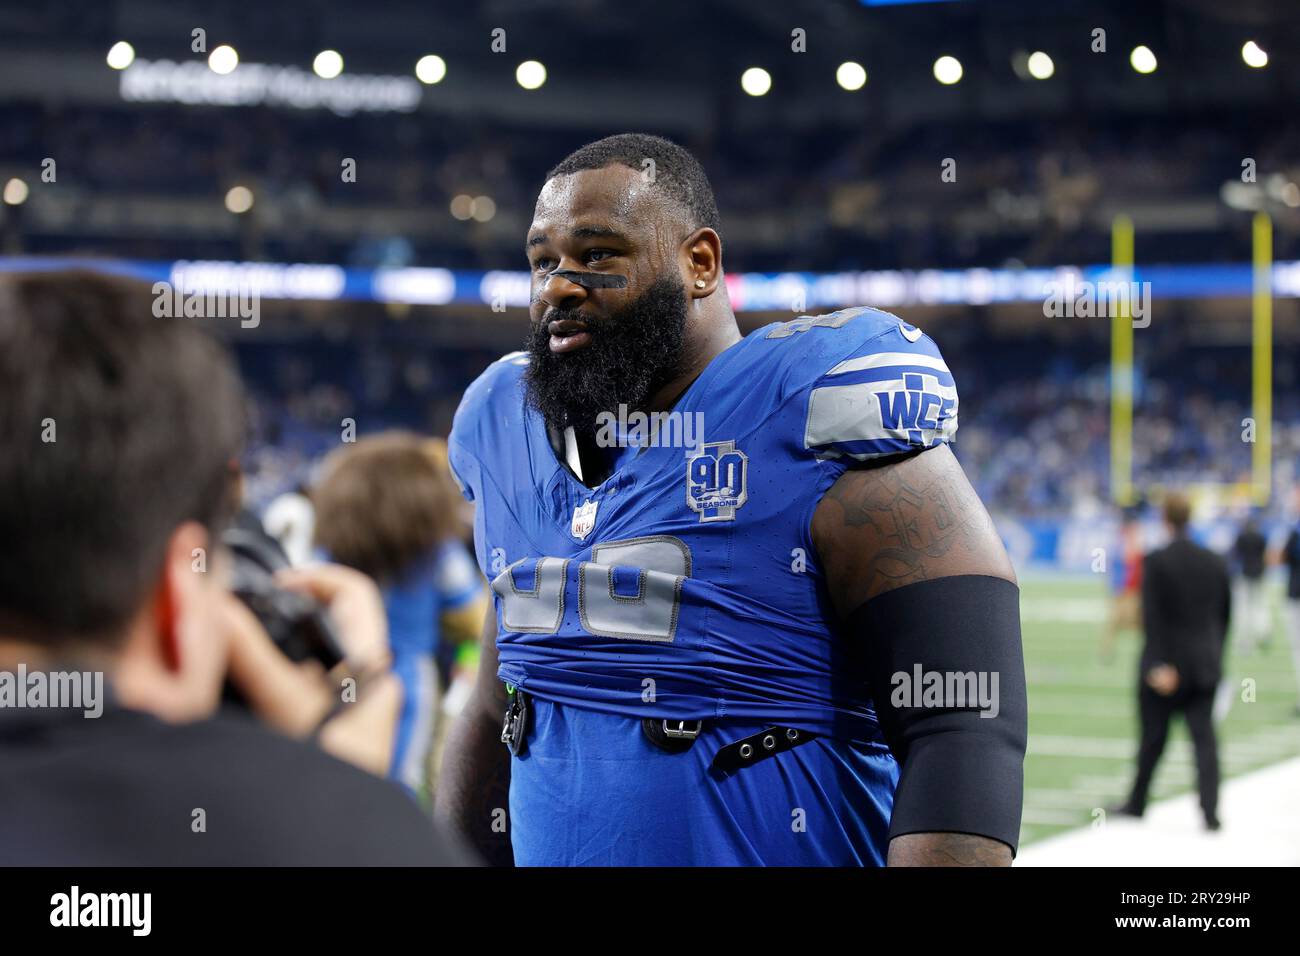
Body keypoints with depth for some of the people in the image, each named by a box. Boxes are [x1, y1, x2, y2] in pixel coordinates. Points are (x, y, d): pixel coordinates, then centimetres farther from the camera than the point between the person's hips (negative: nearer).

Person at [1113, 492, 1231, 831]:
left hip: (1165, 666, -3)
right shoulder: (1215, 562, 3)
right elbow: (1224, 615, 10)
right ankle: (1210, 812, -12)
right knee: (1204, 737, 0)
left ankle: (1136, 804, 26)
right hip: (1204, 665, 3)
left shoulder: (1156, 562, -11)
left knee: (1153, 739, 10)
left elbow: (1152, 617, -17)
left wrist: (1159, 666, -17)